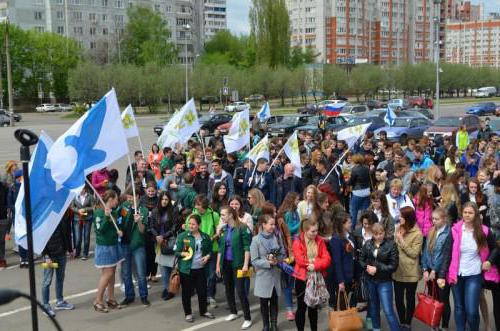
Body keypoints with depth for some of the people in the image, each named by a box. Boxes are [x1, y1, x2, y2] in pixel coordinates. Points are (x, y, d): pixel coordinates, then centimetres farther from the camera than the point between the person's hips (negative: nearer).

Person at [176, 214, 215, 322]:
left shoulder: (205, 237, 4)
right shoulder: (182, 236, -6)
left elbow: (210, 250, 15)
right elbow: (176, 252, -5)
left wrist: (208, 256, -5)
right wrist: (183, 253, -23)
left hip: (200, 269, 3)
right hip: (186, 269, -3)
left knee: (202, 291, 11)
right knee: (187, 292, 7)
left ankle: (203, 311, 31)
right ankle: (188, 313, 22)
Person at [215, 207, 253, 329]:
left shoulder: (242, 228, -11)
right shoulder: (223, 229, 7)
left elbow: (247, 247, -12)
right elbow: (220, 248, 13)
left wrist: (246, 264, -17)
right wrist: (218, 264, 11)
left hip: (238, 263, -6)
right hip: (226, 263, 6)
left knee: (240, 290, -6)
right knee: (228, 289, 14)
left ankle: (247, 318, 2)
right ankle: (233, 312, 32)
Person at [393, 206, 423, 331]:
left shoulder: (417, 234, -13)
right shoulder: (398, 229, 4)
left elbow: (414, 253, -16)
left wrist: (401, 240, -18)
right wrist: (396, 238, -5)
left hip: (410, 273, -5)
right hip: (397, 271, 5)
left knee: (409, 298, 11)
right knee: (398, 298, 11)